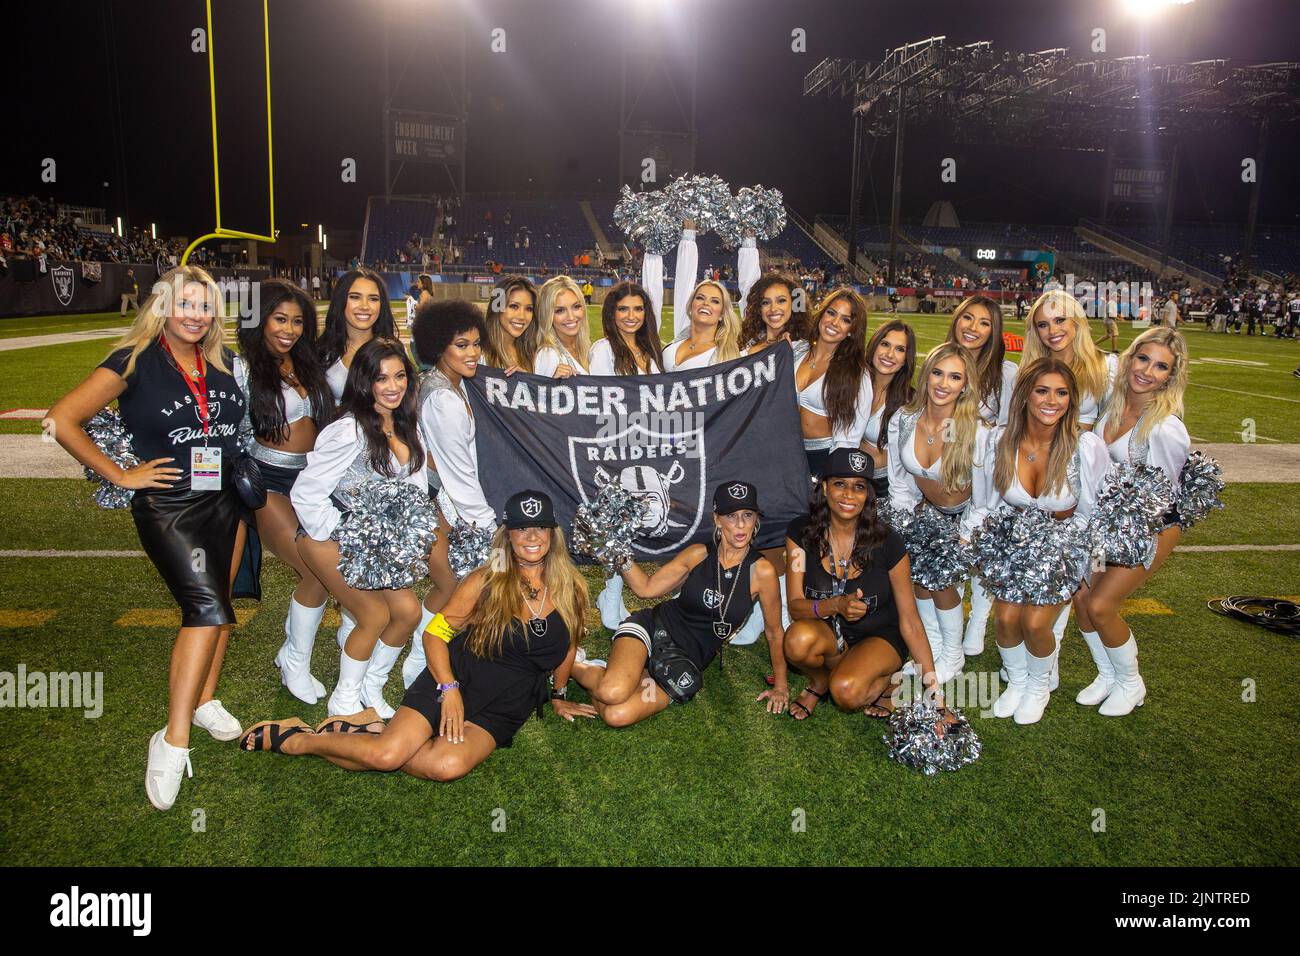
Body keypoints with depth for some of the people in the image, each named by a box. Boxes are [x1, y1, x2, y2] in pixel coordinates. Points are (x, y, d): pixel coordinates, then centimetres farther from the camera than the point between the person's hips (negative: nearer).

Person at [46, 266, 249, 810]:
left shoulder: (221, 364, 7)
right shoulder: (135, 362, -9)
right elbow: (62, 420, -12)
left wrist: (245, 484, 12)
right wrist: (120, 476, -11)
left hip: (223, 501, 6)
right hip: (166, 506, -6)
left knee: (217, 605, 12)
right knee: (207, 608, -20)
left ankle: (205, 702, 31)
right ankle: (173, 741, -14)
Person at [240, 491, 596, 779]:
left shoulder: (569, 588, 1)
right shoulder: (486, 581, -5)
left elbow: (568, 644, 17)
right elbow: (436, 632, -1)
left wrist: (558, 696, 24)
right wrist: (449, 689, -13)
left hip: (502, 712, 2)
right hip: (456, 680, -2)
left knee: (450, 765, -29)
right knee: (386, 754, -22)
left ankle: (374, 732, -3)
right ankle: (294, 737, 6)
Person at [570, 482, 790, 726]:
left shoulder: (761, 571, -8)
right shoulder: (698, 554, -1)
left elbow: (774, 631, 5)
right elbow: (646, 588, 7)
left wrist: (780, 684, 8)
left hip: (687, 662, 0)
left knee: (617, 716, -25)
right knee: (612, 693, -32)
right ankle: (576, 667, 0)